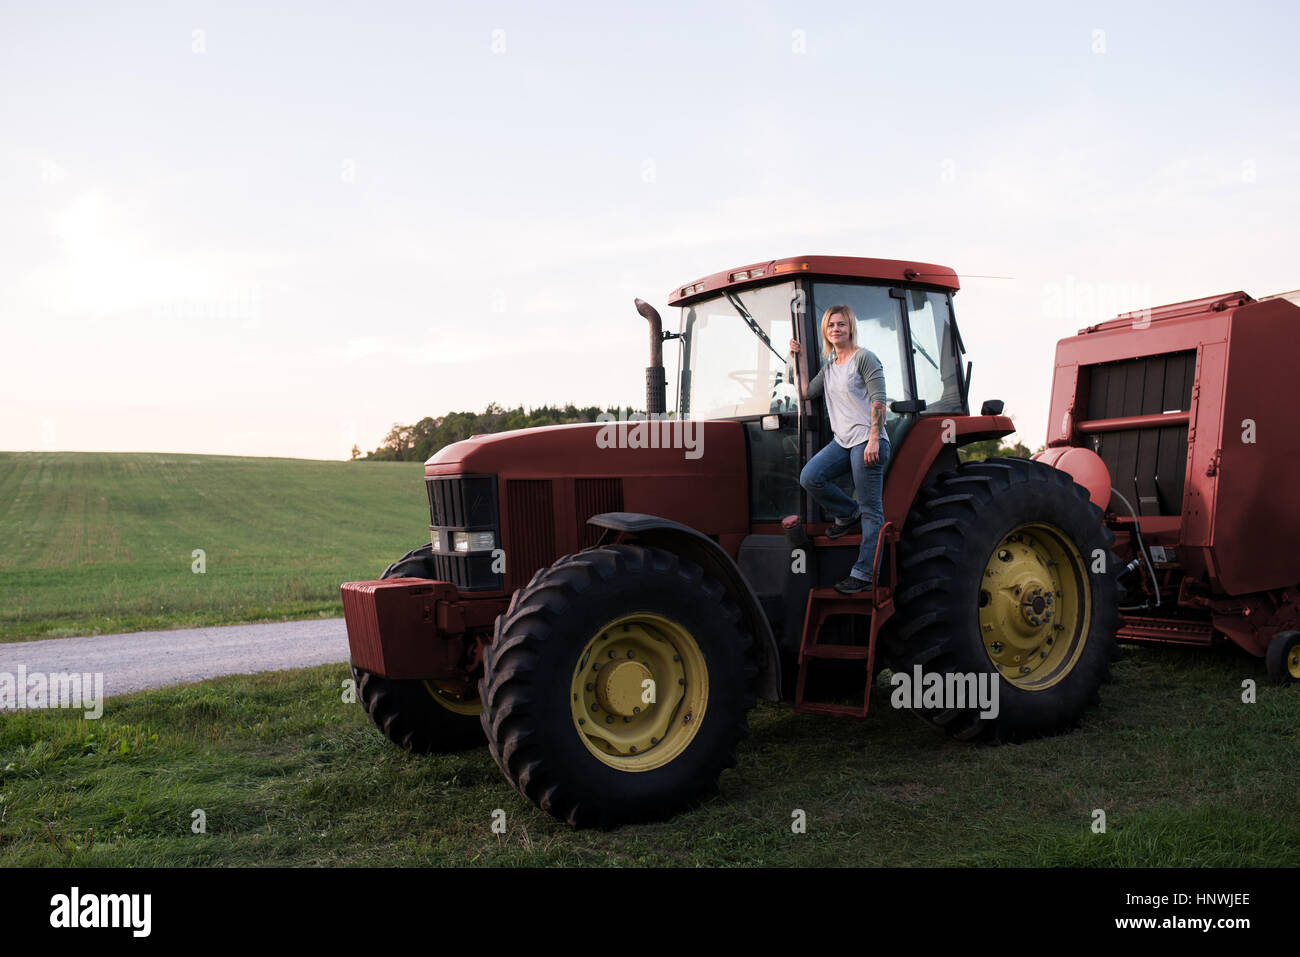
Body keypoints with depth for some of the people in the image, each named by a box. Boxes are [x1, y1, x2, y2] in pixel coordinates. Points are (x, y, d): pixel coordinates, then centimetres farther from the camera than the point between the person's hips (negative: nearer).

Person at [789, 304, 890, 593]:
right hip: (842, 441, 7)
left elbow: (878, 399, -9)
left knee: (871, 511, -4)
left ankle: (864, 574, -3)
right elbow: (806, 393, 12)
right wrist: (799, 360, 11)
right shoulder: (829, 367, 21)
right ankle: (847, 513, 9)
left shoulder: (864, 358, -2)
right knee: (809, 477, -15)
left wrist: (873, 439, -18)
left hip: (866, 440, -7)